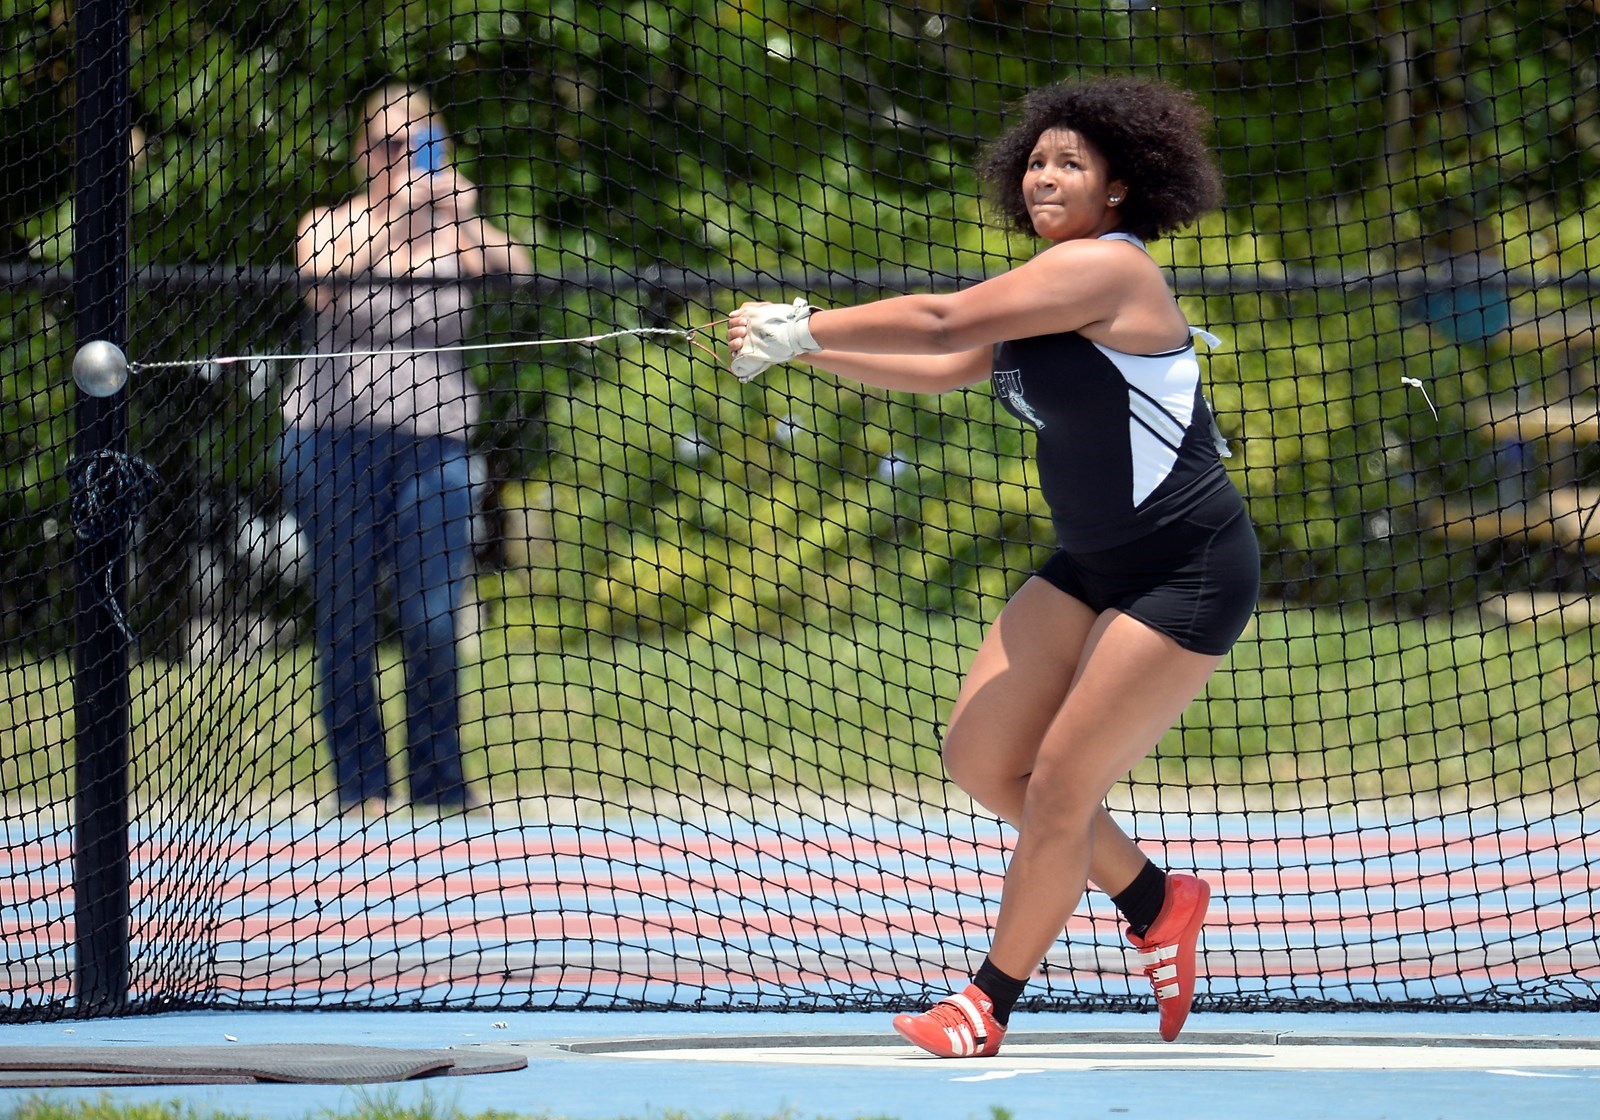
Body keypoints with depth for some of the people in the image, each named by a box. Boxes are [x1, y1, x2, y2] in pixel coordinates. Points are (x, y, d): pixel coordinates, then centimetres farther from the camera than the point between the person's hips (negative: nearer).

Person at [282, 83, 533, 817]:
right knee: (346, 618, 0)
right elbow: (323, 281, -15)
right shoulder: (329, 225, 7)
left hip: (432, 439, 1)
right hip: (335, 434, -1)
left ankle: (439, 779, 4)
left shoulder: (456, 232, 10)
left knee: (433, 618, -5)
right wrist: (393, 212, -23)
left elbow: (516, 273, -8)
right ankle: (360, 781, 6)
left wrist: (464, 217, -22)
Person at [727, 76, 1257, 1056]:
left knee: (1060, 787, -7)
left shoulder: (1105, 267, -20)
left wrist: (799, 328, -17)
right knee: (980, 756, 4)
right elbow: (942, 370, 14)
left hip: (1189, 573, -10)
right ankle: (1156, 902, 22)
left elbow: (941, 322, -24)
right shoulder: (1050, 290, 10)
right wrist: (806, 347, 2)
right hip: (1095, 564, 10)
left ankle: (989, 1007, 7)